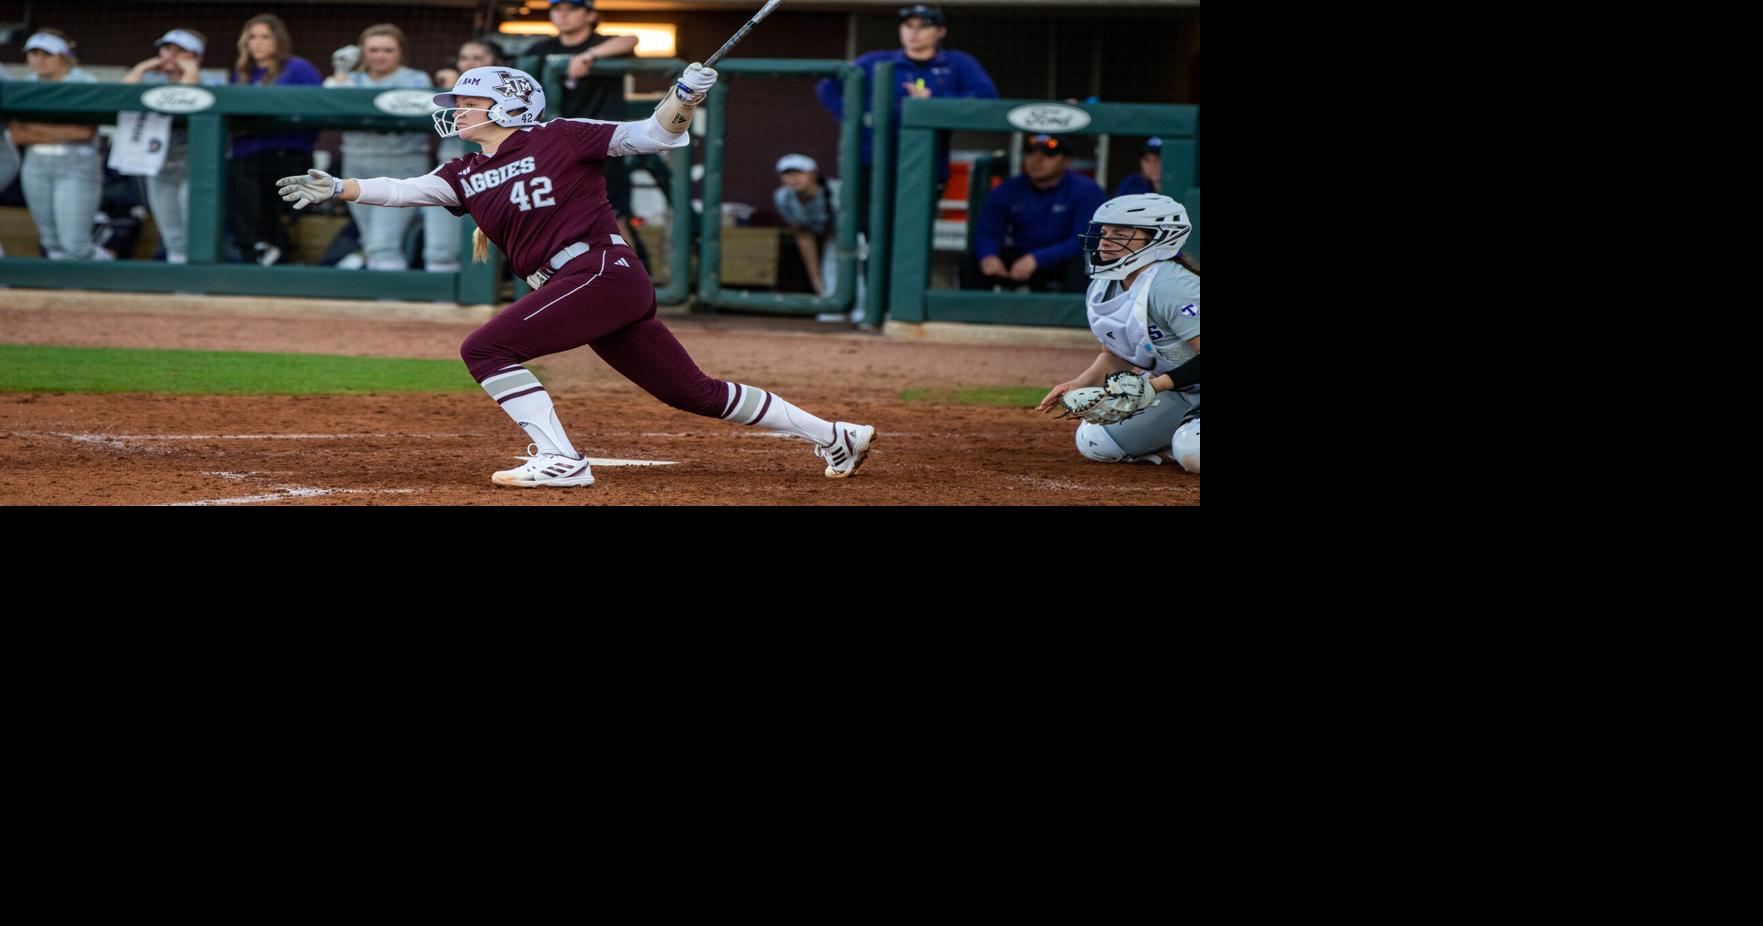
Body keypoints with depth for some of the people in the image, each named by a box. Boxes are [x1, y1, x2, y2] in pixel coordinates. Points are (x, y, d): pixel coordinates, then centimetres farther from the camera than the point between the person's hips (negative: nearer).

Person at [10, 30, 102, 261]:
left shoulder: (85, 83, -8)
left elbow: (84, 131, -18)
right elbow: (18, 134, 1)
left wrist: (37, 128, -10)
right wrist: (62, 134, -11)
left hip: (77, 166, -6)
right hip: (36, 166, 6)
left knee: (75, 246, -11)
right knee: (54, 244, 5)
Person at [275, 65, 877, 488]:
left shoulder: (557, 140, 0)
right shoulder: (466, 176, 18)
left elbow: (655, 135, 0)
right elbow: (404, 190, 4)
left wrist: (685, 97, -18)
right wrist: (339, 189, -9)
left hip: (602, 272, -8)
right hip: (569, 287, 8)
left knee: (485, 349, -16)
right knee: (693, 393, 11)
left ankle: (559, 460, -19)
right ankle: (834, 437, 20)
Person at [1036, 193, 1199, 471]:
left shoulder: (1171, 286, -27)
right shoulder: (1102, 289, 1)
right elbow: (1115, 355, 13)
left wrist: (1155, 384, -34)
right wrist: (1079, 384, -4)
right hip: (1176, 396, 9)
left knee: (1192, 453, -35)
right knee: (1093, 442, 7)